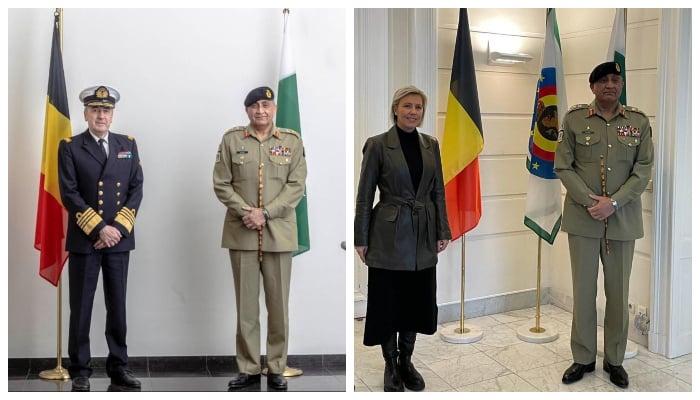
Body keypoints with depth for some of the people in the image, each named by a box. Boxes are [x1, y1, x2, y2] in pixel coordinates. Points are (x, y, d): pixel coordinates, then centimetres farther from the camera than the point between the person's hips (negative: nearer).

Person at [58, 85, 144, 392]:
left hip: (119, 238, 3)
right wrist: (99, 229, -15)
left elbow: (137, 189, 3)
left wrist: (118, 227, -8)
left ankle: (119, 368, 19)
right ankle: (80, 371, 17)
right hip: (84, 240, -2)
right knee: (81, 308, 4)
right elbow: (69, 194, -7)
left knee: (118, 306, 9)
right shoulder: (70, 147, 1)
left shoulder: (128, 144, 9)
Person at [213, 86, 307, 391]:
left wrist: (265, 213, -12)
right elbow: (221, 184, 2)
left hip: (278, 233, 0)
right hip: (241, 233, 1)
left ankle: (276, 369, 18)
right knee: (245, 304, 6)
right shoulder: (231, 139, 6)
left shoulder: (292, 140, 5)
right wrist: (245, 212, -11)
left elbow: (296, 186, -2)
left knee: (278, 304, 5)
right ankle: (248, 368, 19)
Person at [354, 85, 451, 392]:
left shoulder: (431, 145, 8)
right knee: (388, 301, 5)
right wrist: (360, 238, -8)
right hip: (389, 235, -4)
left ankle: (406, 361, 30)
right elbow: (364, 195, -6)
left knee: (416, 300, 12)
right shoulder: (377, 145, -6)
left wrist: (443, 232, 5)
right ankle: (390, 365, 24)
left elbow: (439, 192, 10)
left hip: (423, 235, 5)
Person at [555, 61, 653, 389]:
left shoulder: (639, 121, 4)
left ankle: (615, 360, 26)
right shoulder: (574, 118, 0)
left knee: (618, 292, 9)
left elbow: (644, 170, 0)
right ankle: (583, 358, 22)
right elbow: (563, 166, -2)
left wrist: (613, 203, -13)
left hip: (623, 219, 1)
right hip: (582, 218, -1)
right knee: (583, 290, 6)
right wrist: (589, 201, -14)